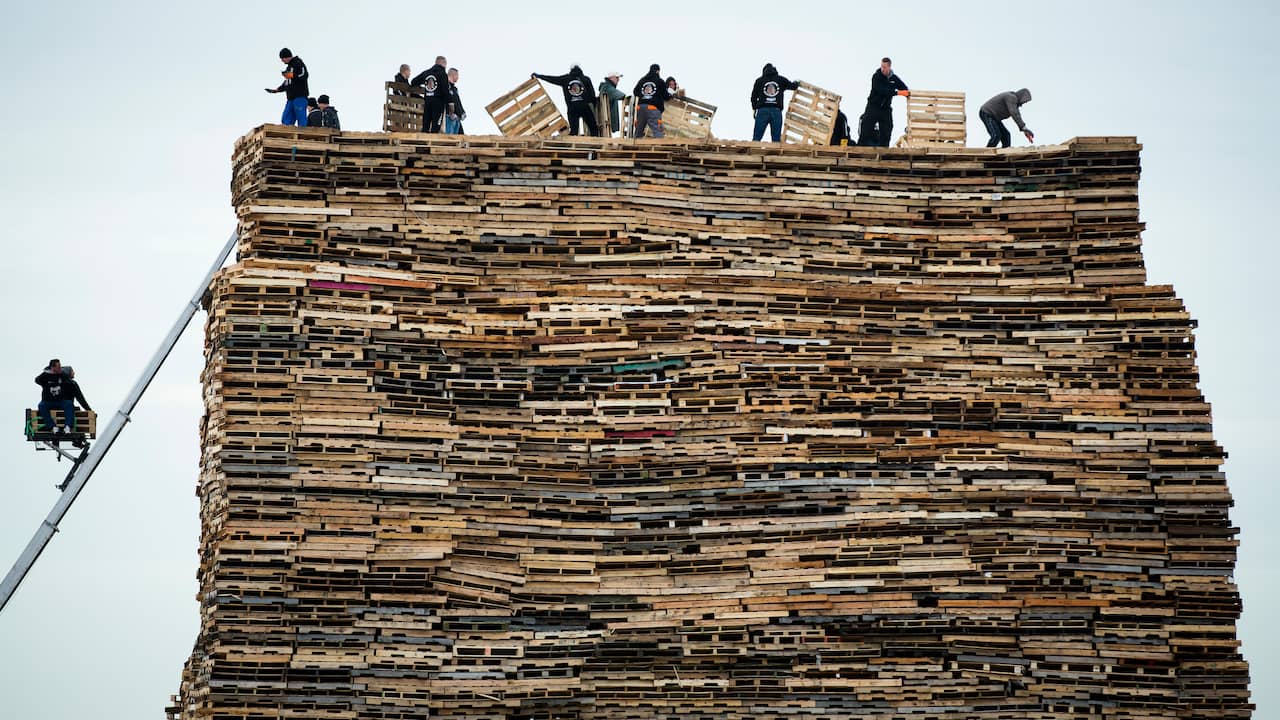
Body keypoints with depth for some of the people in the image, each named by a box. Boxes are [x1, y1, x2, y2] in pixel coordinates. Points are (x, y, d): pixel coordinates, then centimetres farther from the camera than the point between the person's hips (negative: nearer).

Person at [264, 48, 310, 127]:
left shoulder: (298, 63, -2)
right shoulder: (289, 67, 25)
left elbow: (304, 76, -18)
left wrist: (290, 75, -13)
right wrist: (276, 90, 24)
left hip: (300, 96, -10)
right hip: (291, 98, 10)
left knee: (301, 120, -14)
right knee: (286, 120, 3)